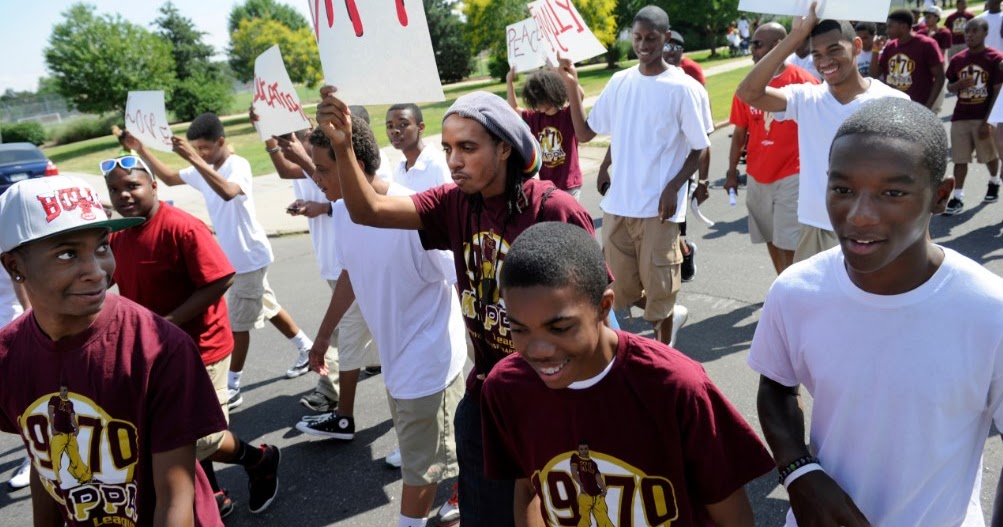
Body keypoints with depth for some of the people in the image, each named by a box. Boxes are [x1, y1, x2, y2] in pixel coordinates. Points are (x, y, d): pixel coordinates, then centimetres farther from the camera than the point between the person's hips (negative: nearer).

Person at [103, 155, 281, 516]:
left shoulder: (182, 227, -19)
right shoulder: (117, 238, 5)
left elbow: (220, 279, -24)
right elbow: (128, 291, 16)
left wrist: (169, 322, -25)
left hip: (198, 348, -7)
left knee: (200, 439, -1)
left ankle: (260, 460, 26)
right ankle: (213, 498, 34)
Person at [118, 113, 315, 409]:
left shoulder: (238, 165, -21)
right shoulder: (202, 170, 5)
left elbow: (228, 192, -43)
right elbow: (169, 177, 19)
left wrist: (193, 159, -48)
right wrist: (140, 150, 9)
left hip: (249, 256, -9)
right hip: (233, 257, 9)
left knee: (237, 322, -1)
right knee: (268, 309, 19)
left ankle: (232, 388, 10)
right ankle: (307, 350, 35)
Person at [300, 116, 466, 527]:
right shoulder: (342, 211, -3)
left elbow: (462, 281, -20)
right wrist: (323, 336, 20)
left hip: (429, 358, -8)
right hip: (394, 353, 8)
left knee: (420, 463, 6)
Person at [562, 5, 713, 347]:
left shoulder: (683, 88, -7)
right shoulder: (619, 82, 7)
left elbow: (700, 148, -2)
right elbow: (585, 133, 9)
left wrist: (674, 188, -16)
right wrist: (572, 87, -2)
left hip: (658, 206, -5)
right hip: (617, 204, 5)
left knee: (658, 287, 5)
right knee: (623, 290, 13)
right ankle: (669, 317, 41)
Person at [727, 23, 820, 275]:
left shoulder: (804, 82, -8)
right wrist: (732, 171, 7)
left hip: (792, 175, -5)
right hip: (757, 177, 5)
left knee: (789, 244, -6)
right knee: (771, 239, 15)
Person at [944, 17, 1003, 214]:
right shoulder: (958, 59, 6)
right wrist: (959, 84, -10)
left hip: (984, 117, -3)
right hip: (960, 117, 3)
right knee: (960, 159, 0)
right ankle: (958, 197, 1)